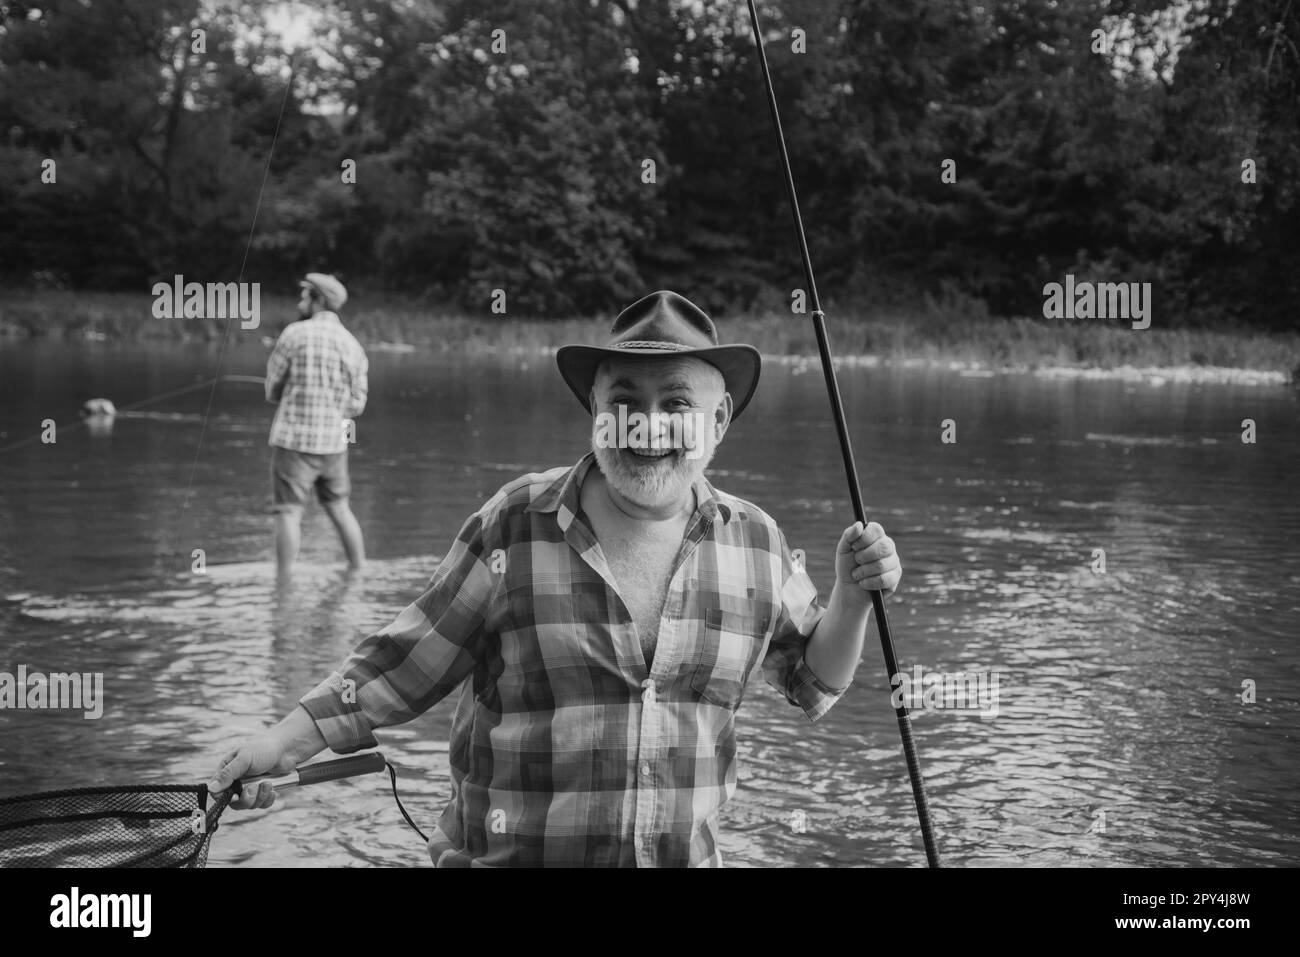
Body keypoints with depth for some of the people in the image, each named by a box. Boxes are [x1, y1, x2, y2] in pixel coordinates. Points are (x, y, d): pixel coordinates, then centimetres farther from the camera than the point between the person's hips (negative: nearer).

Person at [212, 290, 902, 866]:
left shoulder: (754, 542, 0)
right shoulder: (515, 525, -9)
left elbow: (811, 683, 11)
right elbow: (406, 665, -3)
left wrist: (852, 600, -6)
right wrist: (286, 741, -7)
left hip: (688, 854, 3)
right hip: (509, 853, -2)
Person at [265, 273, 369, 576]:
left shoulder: (295, 333, -8)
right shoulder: (354, 346, 6)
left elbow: (273, 390, -2)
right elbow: (356, 405, 5)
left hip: (294, 440, -5)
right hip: (334, 442, 5)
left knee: (289, 513, -1)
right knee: (339, 509, 18)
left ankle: (284, 583, -2)